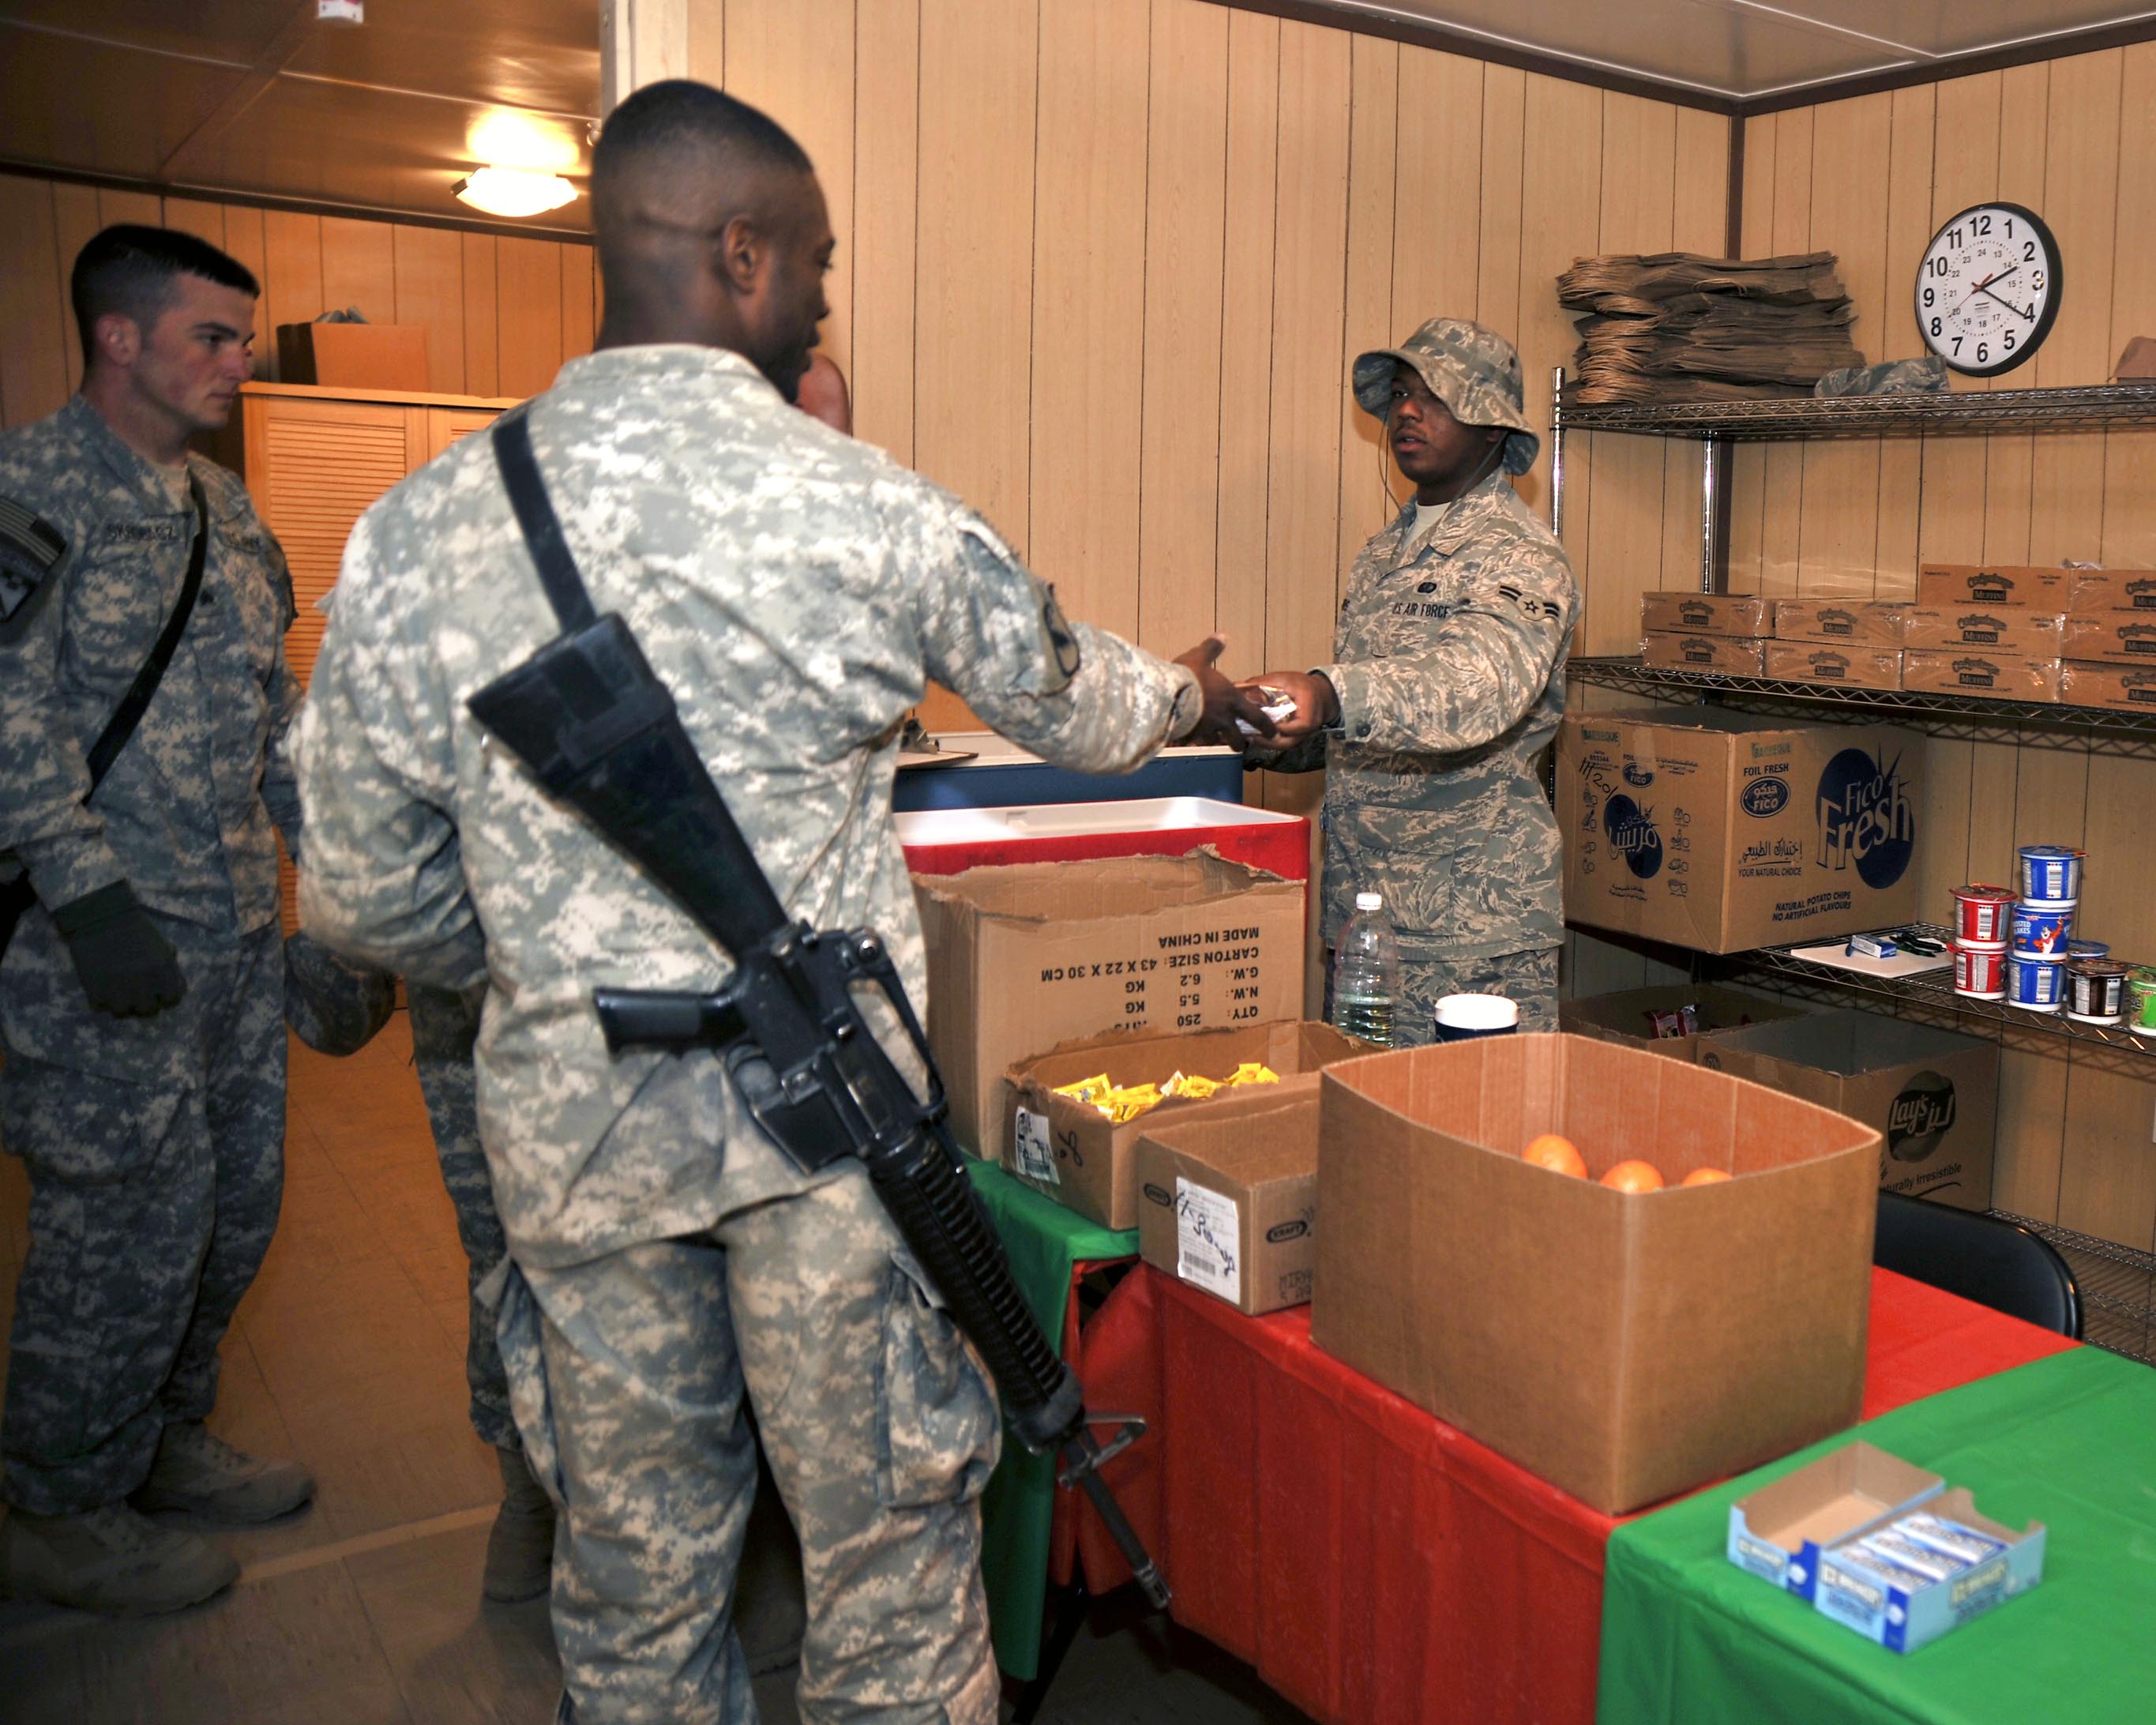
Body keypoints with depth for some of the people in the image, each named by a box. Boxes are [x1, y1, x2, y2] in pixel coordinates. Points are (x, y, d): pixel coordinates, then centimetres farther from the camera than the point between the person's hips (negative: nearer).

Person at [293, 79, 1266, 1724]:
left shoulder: (414, 531, -4)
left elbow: (367, 894, 2)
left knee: (636, 1559, 20)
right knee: (888, 1529, 16)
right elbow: (1074, 702, 7)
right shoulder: (868, 508, -11)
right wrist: (1190, 694, 29)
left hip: (570, 1116, 3)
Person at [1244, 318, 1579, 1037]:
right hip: (1361, 900, 8)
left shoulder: (1520, 558, -11)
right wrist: (1258, 741, 6)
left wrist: (1331, 694, -50)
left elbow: (1484, 681, -34)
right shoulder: (1386, 551, 16)